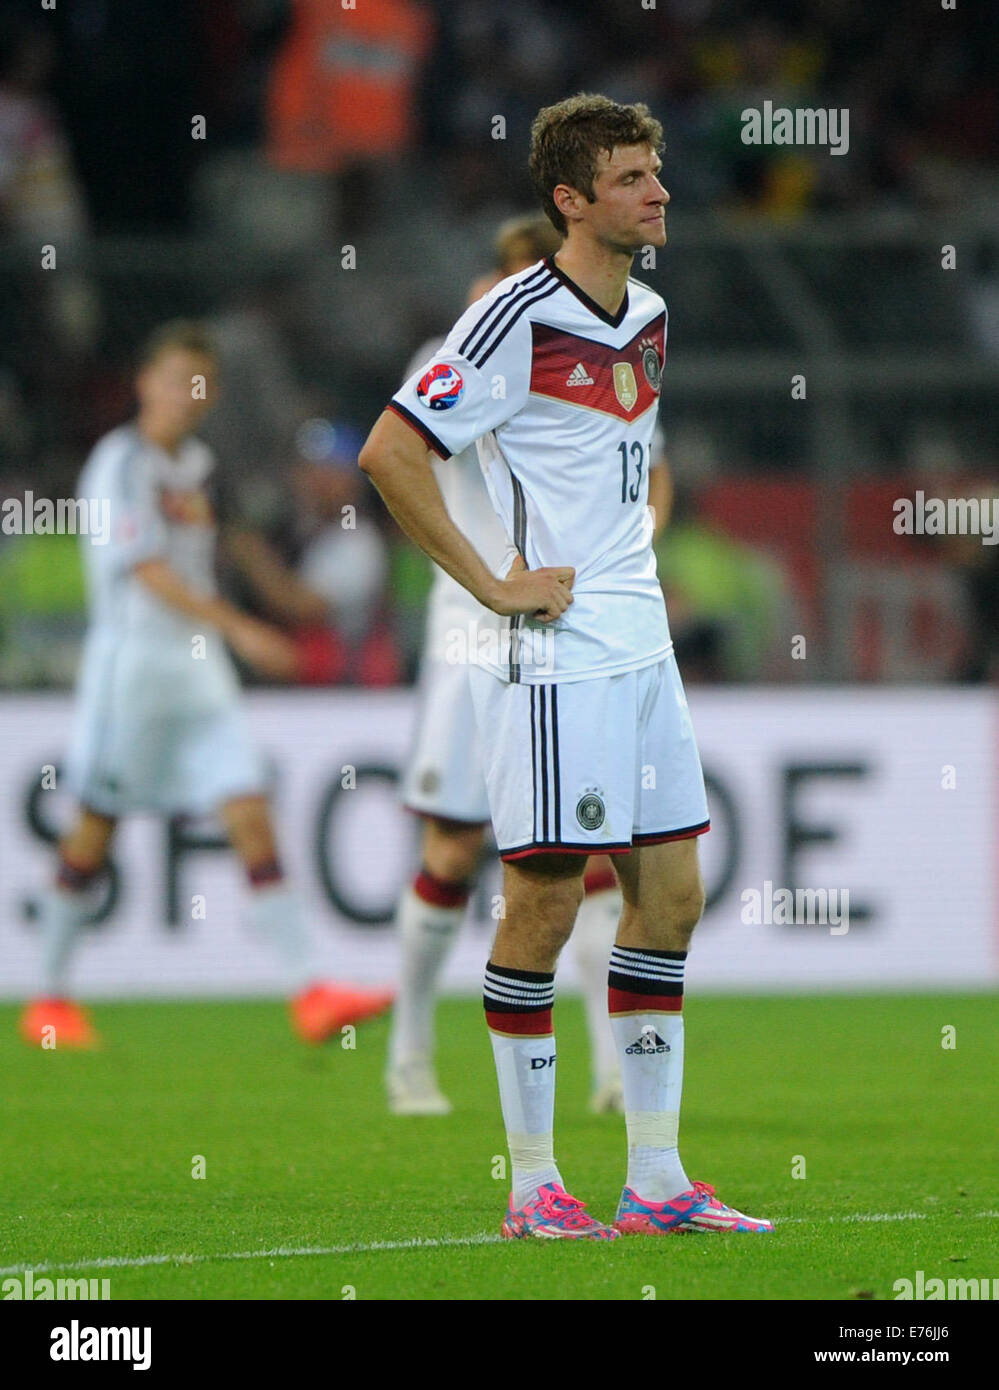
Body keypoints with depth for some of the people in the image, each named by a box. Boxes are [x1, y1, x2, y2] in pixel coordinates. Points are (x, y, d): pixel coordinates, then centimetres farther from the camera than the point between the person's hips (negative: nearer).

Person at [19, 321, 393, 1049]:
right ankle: (50, 1001, 15)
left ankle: (309, 993, -12)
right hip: (131, 657, -6)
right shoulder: (120, 464, -10)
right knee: (96, 827, 2)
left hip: (200, 665, 6)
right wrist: (240, 629, -28)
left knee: (252, 817, -5)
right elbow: (149, 573, -20)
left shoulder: (196, 463, 13)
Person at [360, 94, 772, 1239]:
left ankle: (656, 1182, 12)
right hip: (552, 659, -8)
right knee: (546, 902, -5)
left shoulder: (648, 318, 13)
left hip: (641, 649, 8)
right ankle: (532, 1184, 3)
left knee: (670, 895, 7)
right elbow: (389, 454, -17)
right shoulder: (518, 319, -13)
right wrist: (493, 585, -16)